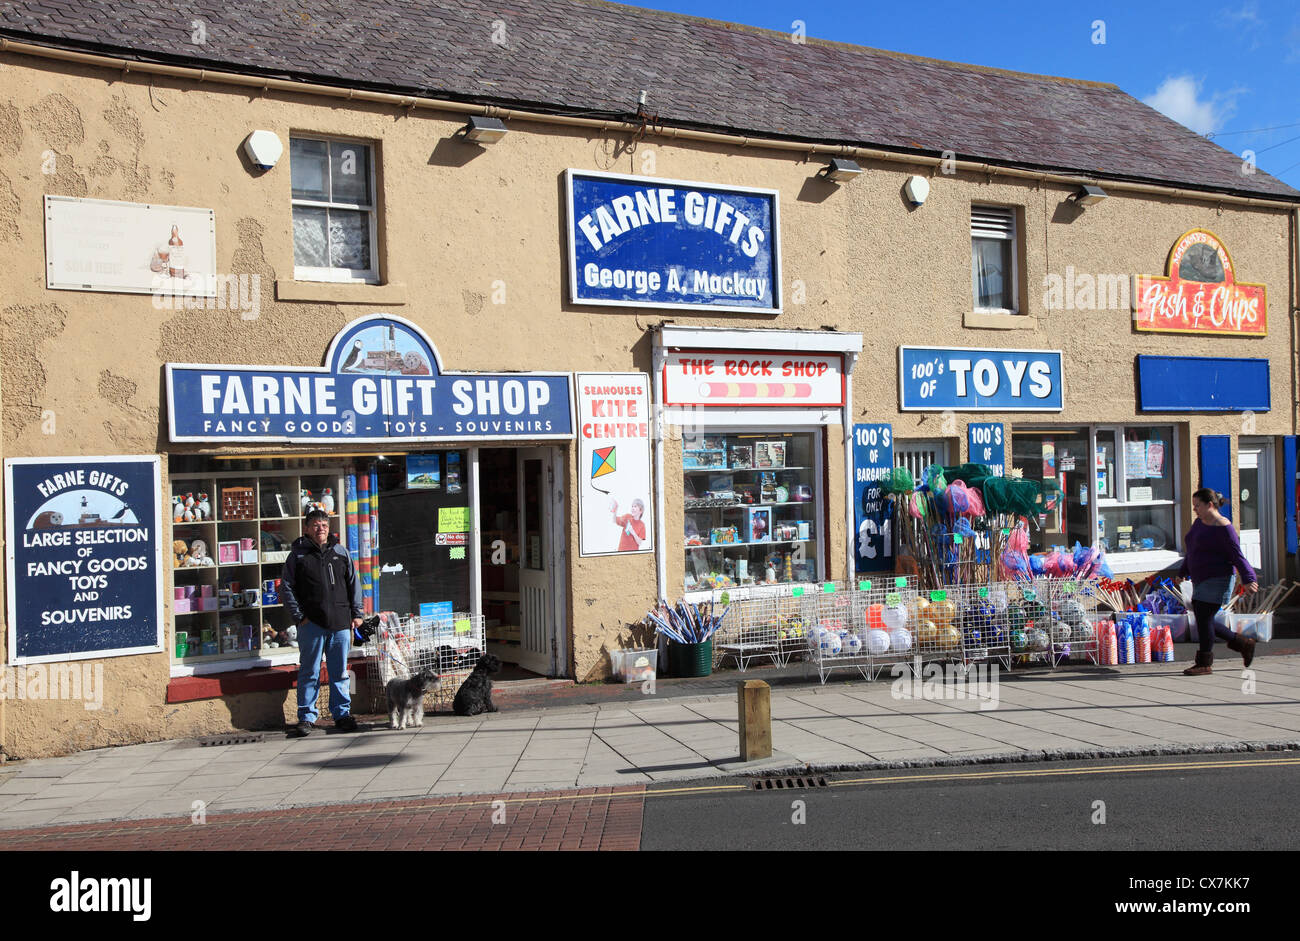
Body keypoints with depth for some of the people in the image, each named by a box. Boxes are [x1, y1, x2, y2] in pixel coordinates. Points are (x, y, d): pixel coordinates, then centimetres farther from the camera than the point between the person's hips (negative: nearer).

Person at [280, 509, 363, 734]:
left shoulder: (340, 552, 12)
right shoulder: (298, 554, 3)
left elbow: (353, 584, 15)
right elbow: (286, 588, 2)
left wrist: (356, 613, 9)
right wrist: (299, 616, -5)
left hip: (340, 623, 3)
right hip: (311, 623, -2)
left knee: (340, 672, 8)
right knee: (309, 672, 2)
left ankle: (342, 714, 17)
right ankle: (307, 717, 11)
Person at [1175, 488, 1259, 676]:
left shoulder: (1223, 527, -14)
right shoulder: (1199, 523, 12)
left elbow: (1237, 556, -16)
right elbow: (1191, 551, 24)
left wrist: (1248, 579, -22)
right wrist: (1183, 572, 30)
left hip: (1217, 580, -9)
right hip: (1201, 581, 9)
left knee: (1204, 619, -8)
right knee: (1203, 621, 9)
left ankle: (1204, 664, 2)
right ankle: (1244, 644, 23)